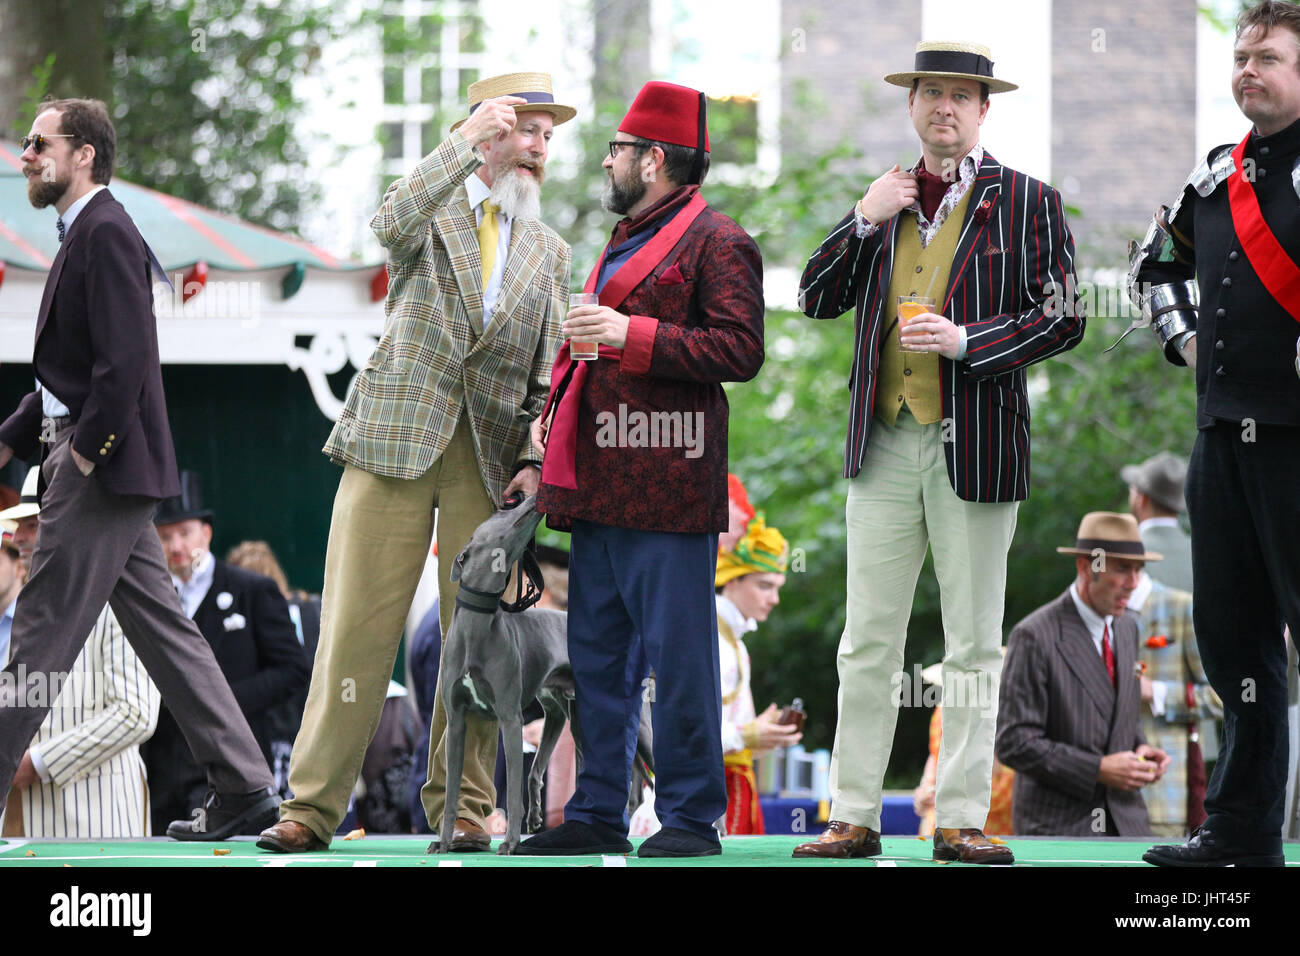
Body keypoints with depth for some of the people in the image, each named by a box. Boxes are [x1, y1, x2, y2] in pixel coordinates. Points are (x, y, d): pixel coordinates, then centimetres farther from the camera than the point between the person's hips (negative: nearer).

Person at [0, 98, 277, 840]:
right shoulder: (85, 235, 18)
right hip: (107, 473, 10)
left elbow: (125, 359, -22)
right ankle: (242, 787, 9)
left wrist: (85, 453, -18)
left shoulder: (106, 233, -13)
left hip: (101, 472, -10)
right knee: (164, 631, 9)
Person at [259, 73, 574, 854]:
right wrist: (469, 142, -22)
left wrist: (536, 461, -1)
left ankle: (461, 805, 8)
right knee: (358, 624, -6)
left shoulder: (550, 254, 18)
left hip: (490, 457, 3)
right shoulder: (430, 210, 8)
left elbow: (549, 375, 14)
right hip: (396, 437, -3)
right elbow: (390, 224, -18)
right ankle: (312, 806, -4)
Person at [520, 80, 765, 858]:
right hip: (602, 482, 9)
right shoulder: (627, 241, 25)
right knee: (598, 656, 9)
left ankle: (692, 816, -1)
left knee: (677, 655, -6)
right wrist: (557, 411, 18)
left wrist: (632, 334, -19)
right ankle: (599, 815, 13)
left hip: (666, 484, -9)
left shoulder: (717, 242, -5)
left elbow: (740, 350, -16)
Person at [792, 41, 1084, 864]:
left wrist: (966, 341, -16)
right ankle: (855, 817, 6)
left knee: (973, 647, 2)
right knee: (868, 642, 3)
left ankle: (963, 820, 6)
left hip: (975, 448, -3)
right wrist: (864, 221, -1)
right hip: (884, 445, 3)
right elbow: (817, 300, 13)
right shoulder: (886, 200, 14)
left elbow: (1062, 319, -3)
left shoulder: (1027, 203, 2)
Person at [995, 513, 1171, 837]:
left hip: (1124, 821, 6)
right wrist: (1098, 769, -20)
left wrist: (1140, 749, 2)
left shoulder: (1126, 628, 13)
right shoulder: (1034, 637, -13)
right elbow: (1014, 743, -16)